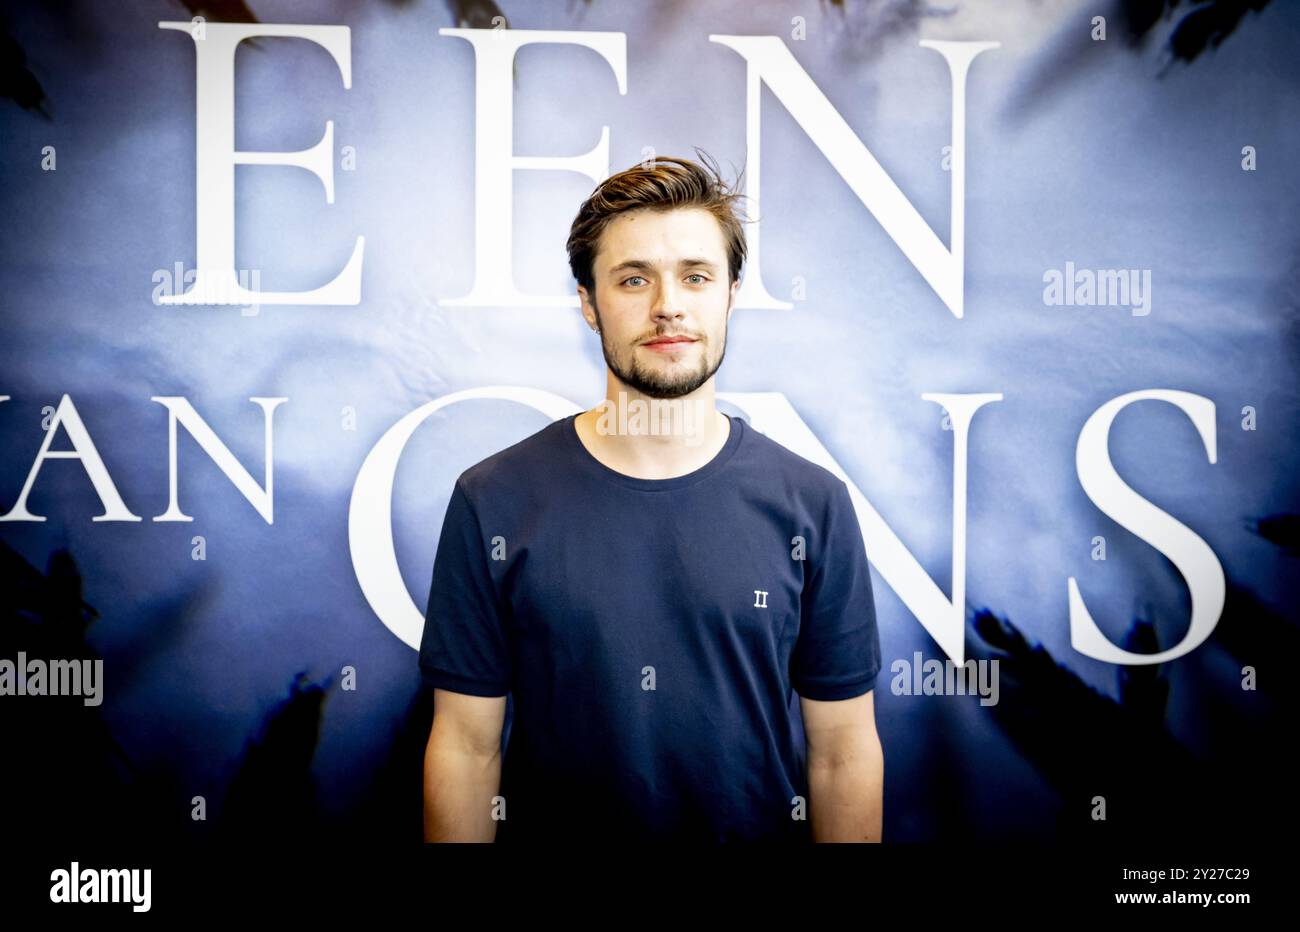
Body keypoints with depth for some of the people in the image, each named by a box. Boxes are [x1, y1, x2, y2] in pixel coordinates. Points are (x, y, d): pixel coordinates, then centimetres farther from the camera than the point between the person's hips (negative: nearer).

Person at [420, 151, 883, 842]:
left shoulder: (814, 504, -8)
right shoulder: (493, 502, -10)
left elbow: (843, 752, -5)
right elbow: (466, 748, -8)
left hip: (763, 827, 1)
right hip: (550, 825, 0)